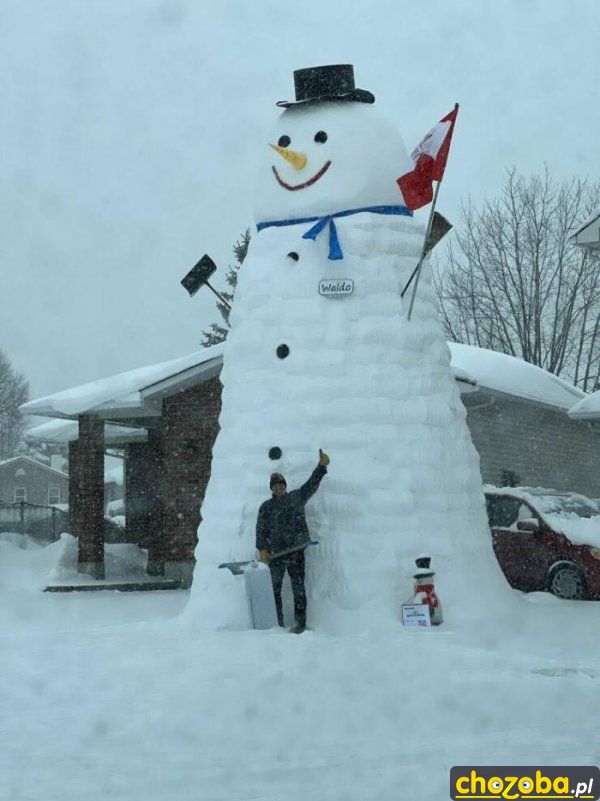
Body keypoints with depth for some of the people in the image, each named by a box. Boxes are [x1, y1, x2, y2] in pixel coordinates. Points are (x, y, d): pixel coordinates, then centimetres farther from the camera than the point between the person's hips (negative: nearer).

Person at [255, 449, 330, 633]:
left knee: (298, 588, -2)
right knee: (274, 588, 2)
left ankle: (300, 622, 1)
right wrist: (262, 550, -5)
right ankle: (277, 623, 9)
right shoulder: (266, 507, 10)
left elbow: (312, 483, 6)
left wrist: (322, 466, -6)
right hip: (275, 554, 1)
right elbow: (261, 530, 6)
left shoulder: (297, 497, 11)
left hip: (296, 551, -1)